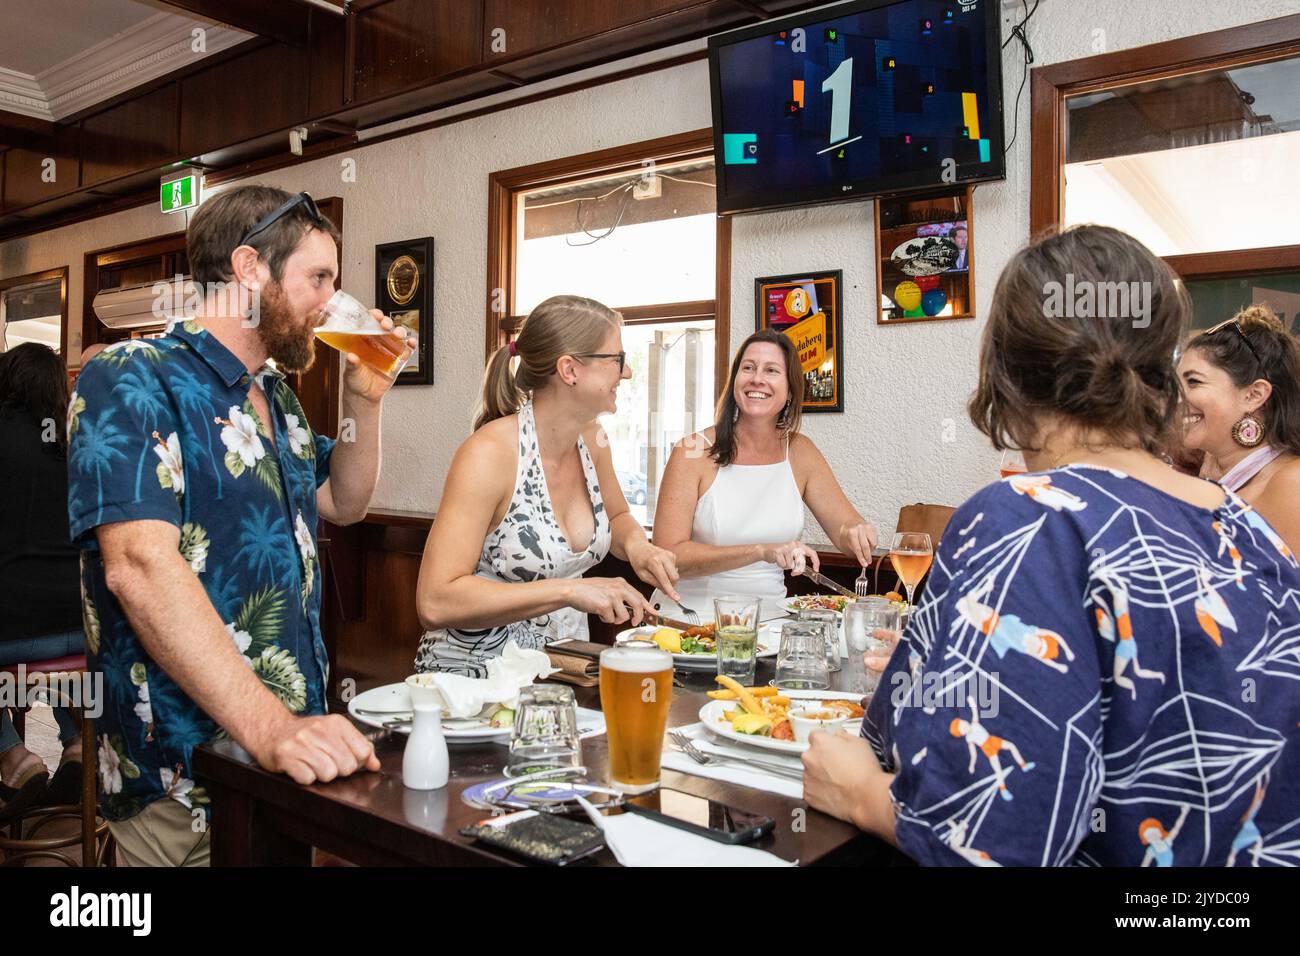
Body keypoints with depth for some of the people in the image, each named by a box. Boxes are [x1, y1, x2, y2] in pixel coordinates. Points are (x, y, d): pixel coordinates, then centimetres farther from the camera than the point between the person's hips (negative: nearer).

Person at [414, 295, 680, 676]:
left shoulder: (591, 440, 1)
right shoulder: (489, 452, -20)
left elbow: (617, 516, 22)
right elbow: (434, 604, -26)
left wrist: (636, 545, 0)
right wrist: (570, 591, -29)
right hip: (474, 675, -5)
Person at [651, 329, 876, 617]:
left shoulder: (800, 452, 6)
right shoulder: (694, 452, -7)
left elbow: (847, 530, 9)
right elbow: (667, 555, -14)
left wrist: (857, 534, -16)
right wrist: (762, 551, -24)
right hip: (691, 616, -3)